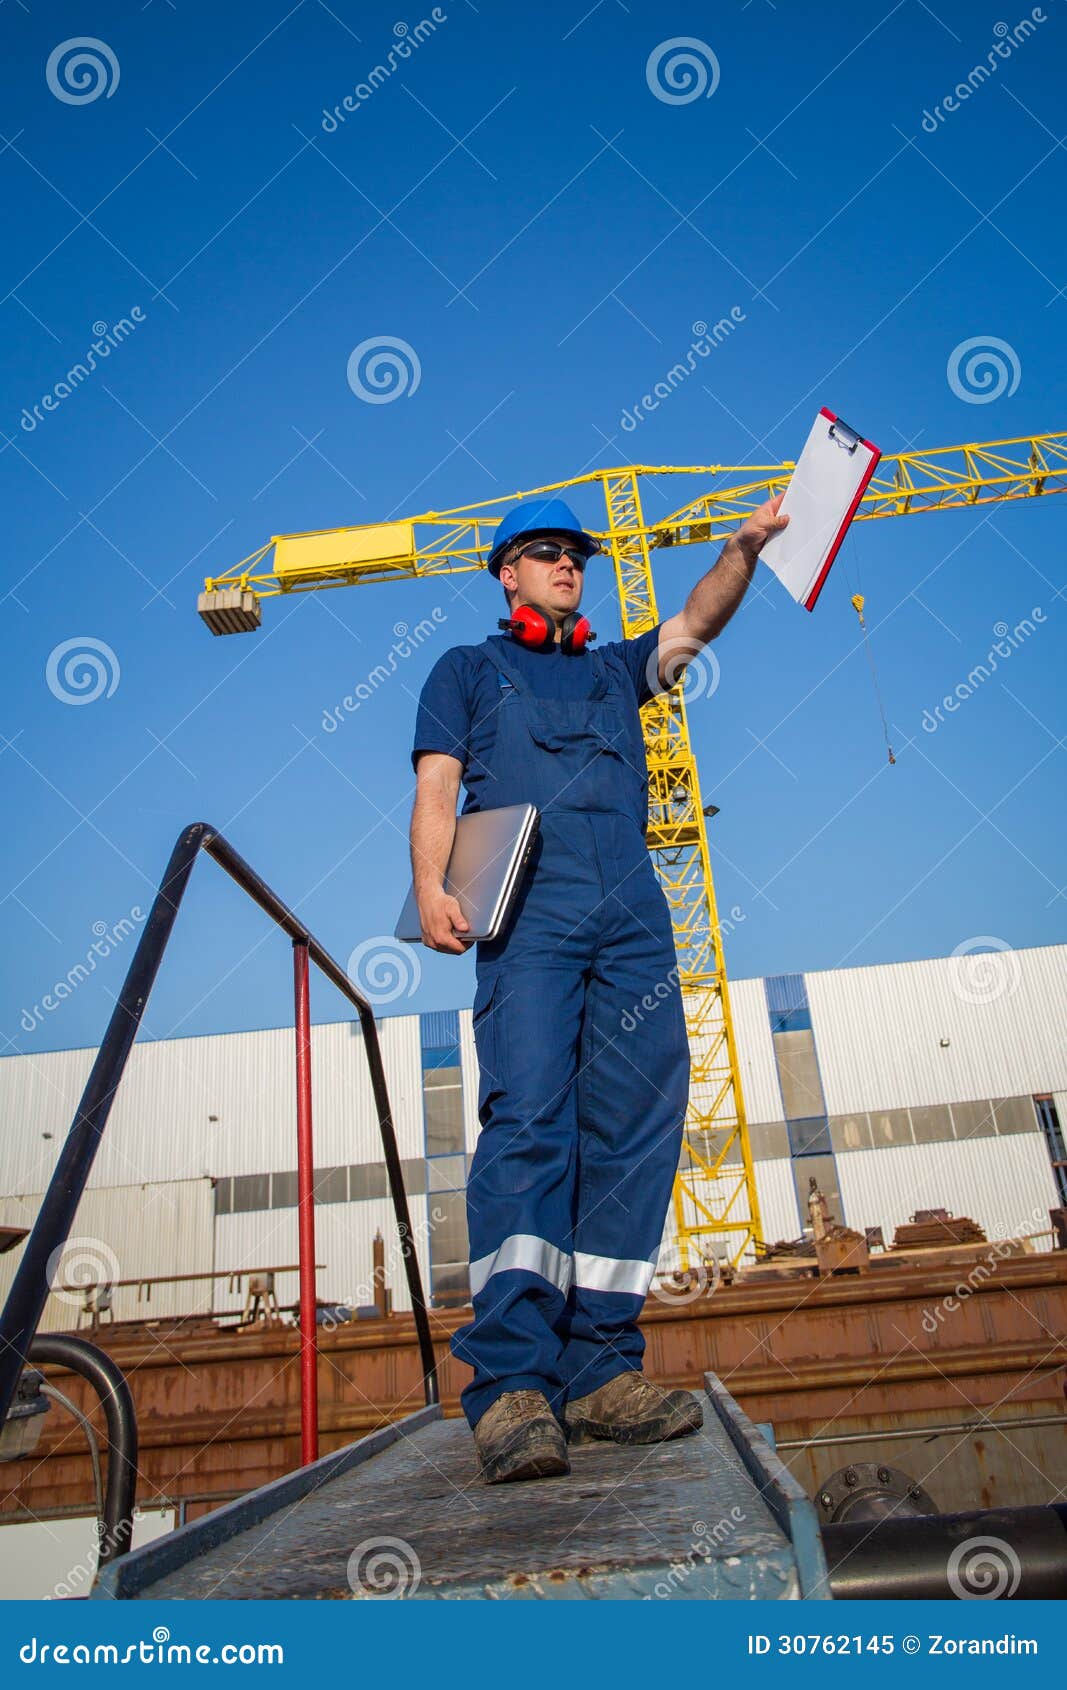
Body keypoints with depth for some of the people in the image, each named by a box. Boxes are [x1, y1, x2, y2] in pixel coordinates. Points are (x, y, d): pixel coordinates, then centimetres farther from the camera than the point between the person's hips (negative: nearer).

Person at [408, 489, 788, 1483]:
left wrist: (745, 549, 1)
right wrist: (433, 888, -8)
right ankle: (511, 1384, -19)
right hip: (528, 913, -4)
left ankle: (601, 1370, -1)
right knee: (527, 1120, -18)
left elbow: (697, 623, 19)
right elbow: (435, 790, 9)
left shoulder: (615, 668, 32)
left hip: (632, 917, 4)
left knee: (634, 1131, -5)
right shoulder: (467, 671, 23)